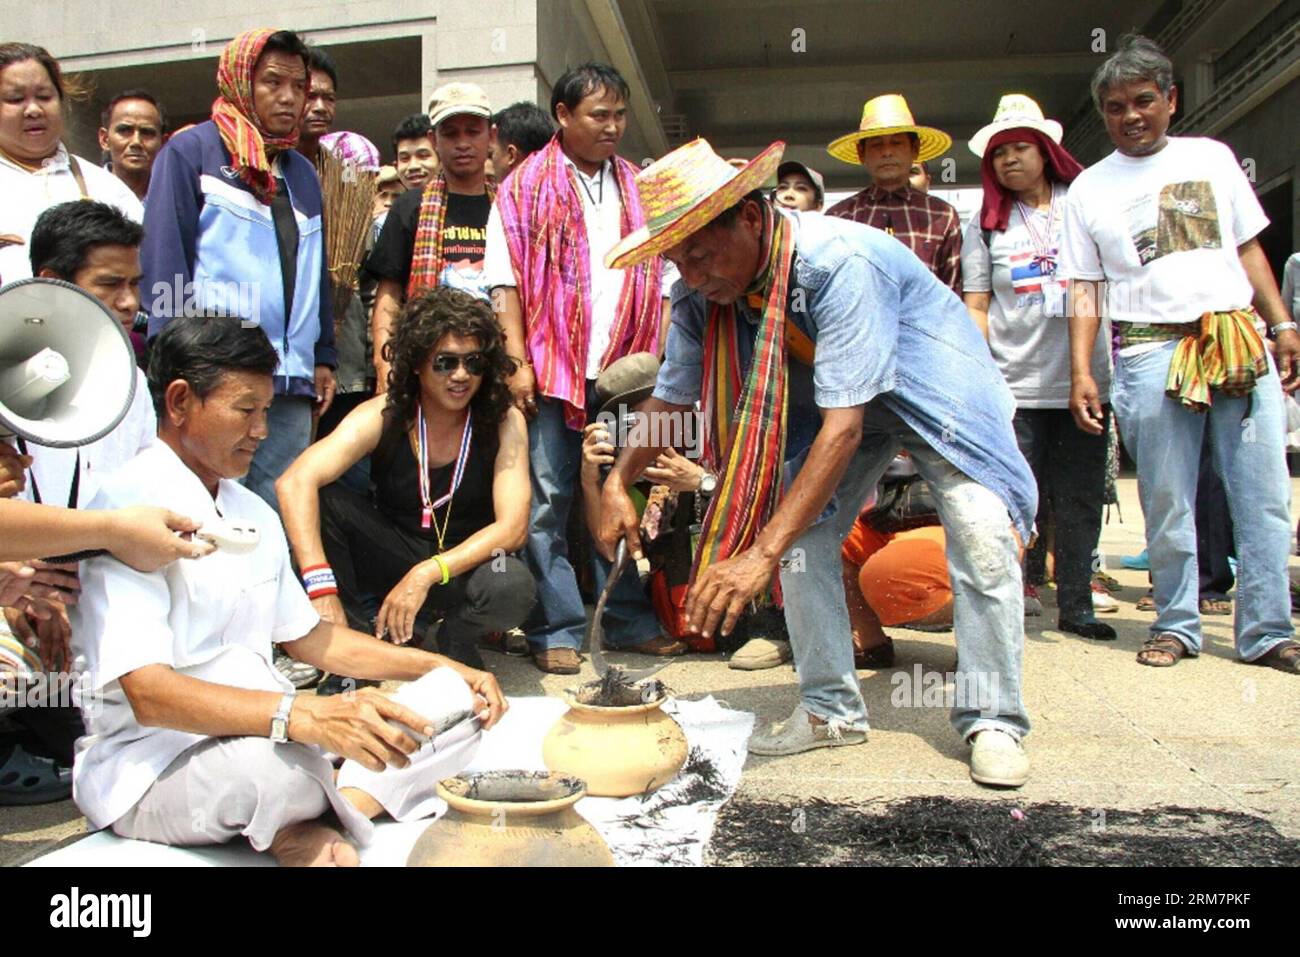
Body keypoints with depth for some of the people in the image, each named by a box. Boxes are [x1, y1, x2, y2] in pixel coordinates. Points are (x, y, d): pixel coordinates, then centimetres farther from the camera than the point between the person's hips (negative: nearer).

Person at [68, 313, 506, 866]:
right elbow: (147, 693, -26)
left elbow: (307, 637, 19)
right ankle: (331, 809, -8)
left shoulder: (253, 513, 14)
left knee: (455, 700, -3)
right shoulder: (133, 508, -15)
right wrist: (307, 716, -41)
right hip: (151, 769, -8)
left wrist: (441, 670, 7)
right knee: (274, 764, -41)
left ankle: (304, 824, -18)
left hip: (261, 733, 9)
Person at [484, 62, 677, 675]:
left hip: (625, 370, 4)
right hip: (552, 371, -3)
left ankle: (628, 620, 17)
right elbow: (507, 282, 0)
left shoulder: (639, 192, 18)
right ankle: (557, 630, 6)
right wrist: (518, 362, -9)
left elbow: (661, 283, 16)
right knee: (549, 499, -2)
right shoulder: (525, 188, 7)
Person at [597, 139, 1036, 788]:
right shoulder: (699, 295, -19)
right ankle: (832, 710, 6)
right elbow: (670, 398, -2)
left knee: (981, 533, -21)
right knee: (801, 537, -9)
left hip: (931, 384, -5)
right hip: (824, 394, 6)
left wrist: (762, 553, -47)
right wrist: (618, 480, -17)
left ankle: (991, 722, -6)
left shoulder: (839, 262, -39)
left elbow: (843, 425, -43)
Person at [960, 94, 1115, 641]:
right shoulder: (987, 223, 9)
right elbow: (976, 307, 7)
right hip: (1014, 386, -1)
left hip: (1084, 382, 1)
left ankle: (1076, 605, 16)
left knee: (1080, 501, 6)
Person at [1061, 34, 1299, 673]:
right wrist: (1080, 372, -3)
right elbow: (1084, 289, 5)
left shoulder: (1212, 158, 15)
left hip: (1242, 344, 2)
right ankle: (1176, 623, 16)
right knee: (1167, 500, 1)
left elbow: (1248, 249, 19)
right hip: (1151, 352, -2)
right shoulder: (1090, 189, 9)